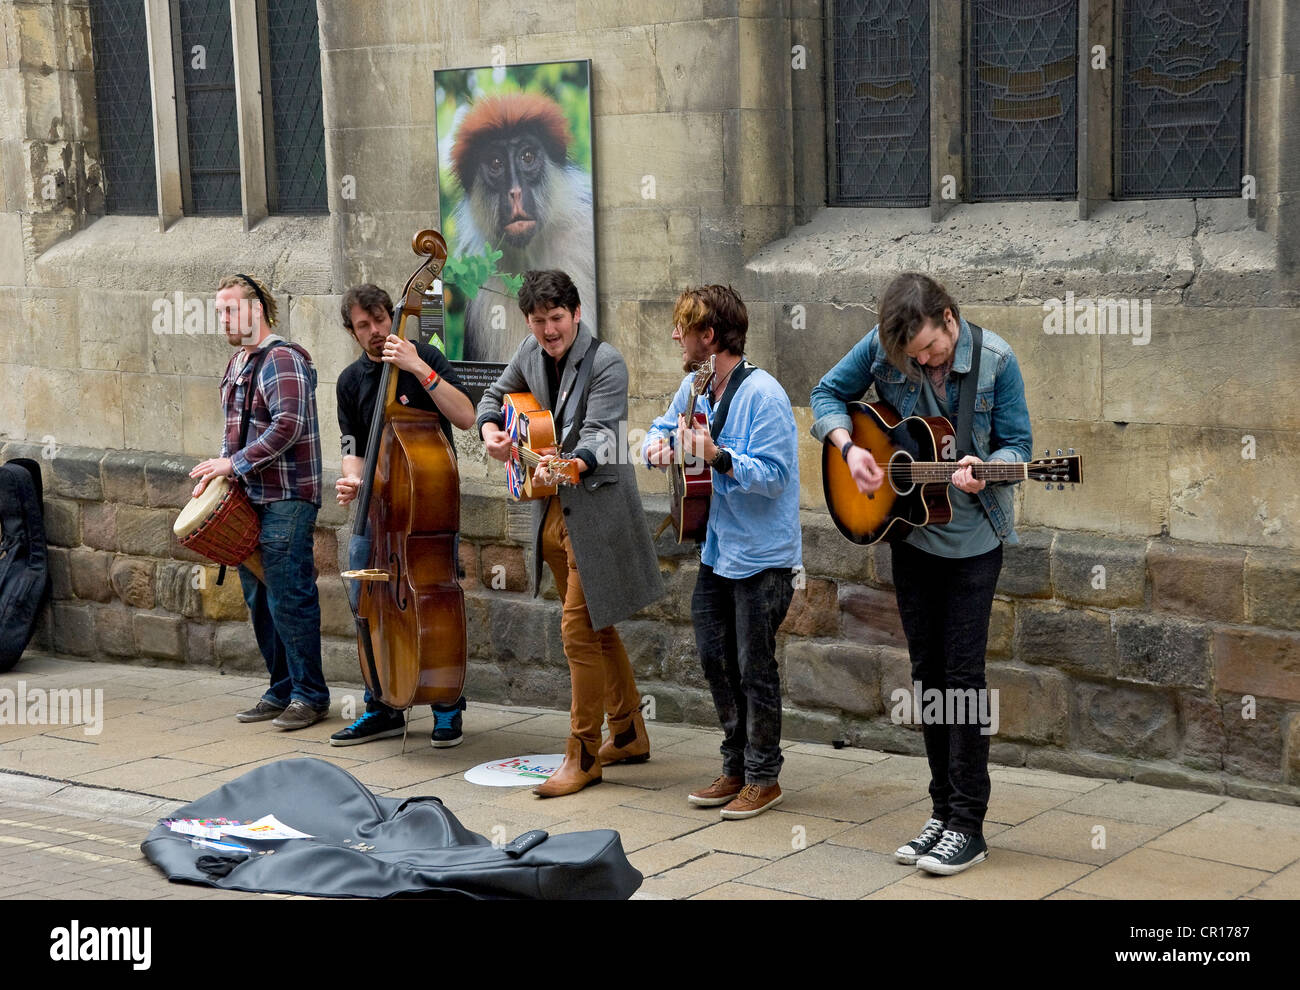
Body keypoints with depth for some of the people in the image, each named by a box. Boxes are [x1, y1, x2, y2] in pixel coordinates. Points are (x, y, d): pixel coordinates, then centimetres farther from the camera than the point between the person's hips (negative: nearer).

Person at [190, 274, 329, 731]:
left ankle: (311, 696, 3)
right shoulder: (238, 364, 18)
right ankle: (281, 691, 21)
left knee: (288, 599, -7)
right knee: (259, 600, 12)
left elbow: (288, 425, -22)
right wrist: (219, 470, 10)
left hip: (285, 500, -9)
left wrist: (234, 463, -21)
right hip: (249, 499, 9)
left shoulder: (282, 359, -12)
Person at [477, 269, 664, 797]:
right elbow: (498, 393, 23)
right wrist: (491, 429, 2)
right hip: (551, 511, 8)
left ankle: (583, 755, 3)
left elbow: (598, 436, -27)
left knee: (579, 631, -8)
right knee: (597, 629, 17)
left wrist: (571, 466, -48)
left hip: (595, 512, -8)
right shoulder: (531, 352, 5)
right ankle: (629, 735, 32)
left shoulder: (606, 364, -16)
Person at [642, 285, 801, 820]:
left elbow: (774, 476, -23)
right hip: (715, 549, 8)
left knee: (755, 669, 1)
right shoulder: (695, 386, 5)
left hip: (761, 555, -8)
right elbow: (663, 429, 20)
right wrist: (659, 444, -4)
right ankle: (736, 768, 27)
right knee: (716, 661, 14)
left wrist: (718, 457, -36)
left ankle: (763, 778, 15)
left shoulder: (762, 395, -20)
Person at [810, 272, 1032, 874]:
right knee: (927, 672, 10)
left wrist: (983, 470, -29)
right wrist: (848, 446, -12)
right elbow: (828, 394, 6)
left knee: (962, 673, -6)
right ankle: (943, 812, 19)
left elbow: (1017, 444, -8)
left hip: (971, 538, -4)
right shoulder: (882, 346, -6)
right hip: (909, 532, 4)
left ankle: (967, 825, 1)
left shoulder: (994, 360, -14)